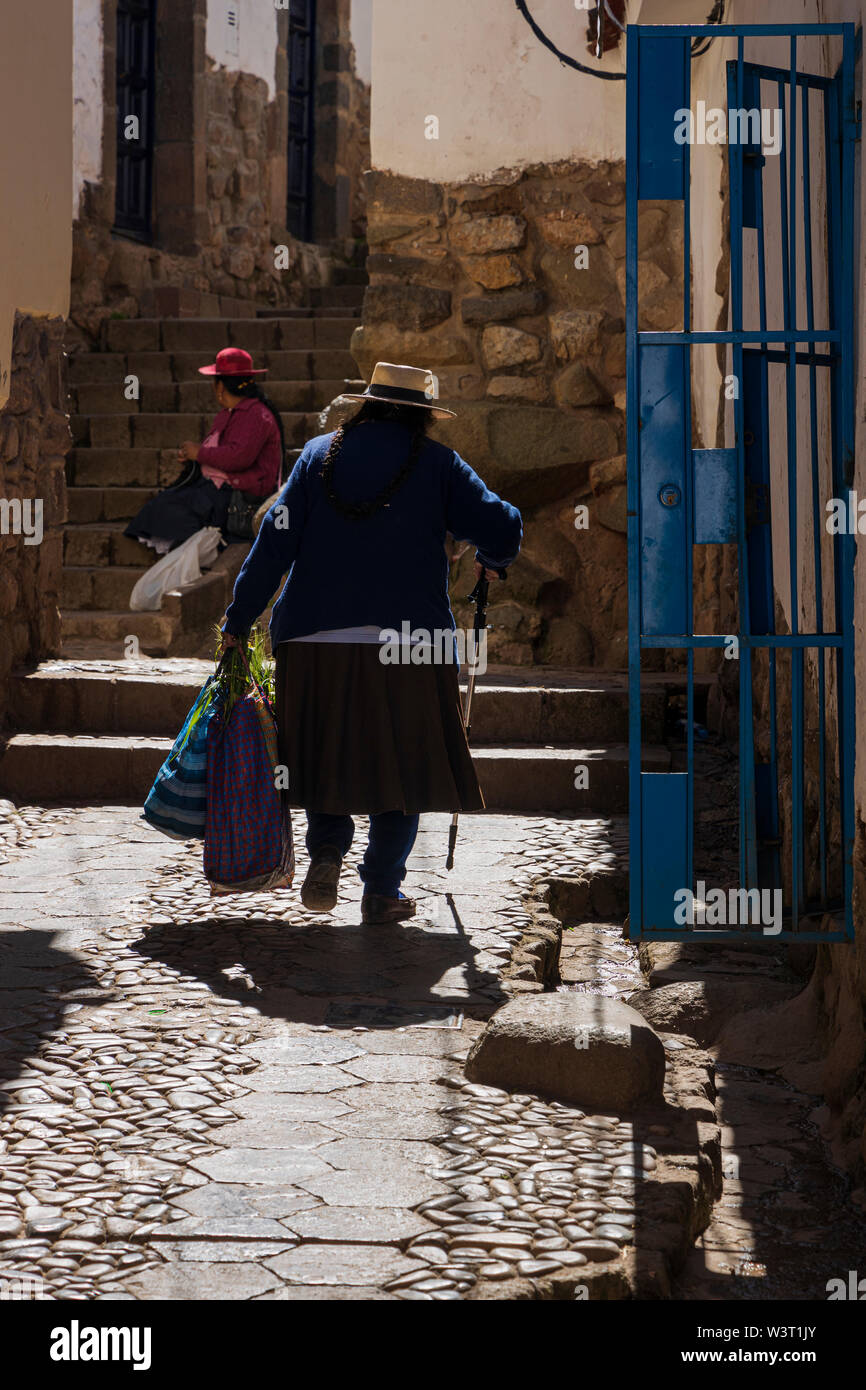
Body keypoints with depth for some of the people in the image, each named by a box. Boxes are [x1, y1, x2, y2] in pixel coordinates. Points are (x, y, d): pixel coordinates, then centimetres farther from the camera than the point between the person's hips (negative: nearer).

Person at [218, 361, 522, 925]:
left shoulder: (319, 454, 8)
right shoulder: (437, 463, 4)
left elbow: (274, 542, 2)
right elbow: (501, 526, -1)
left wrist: (239, 620, 6)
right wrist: (493, 561, 22)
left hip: (316, 639, 2)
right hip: (408, 640, -2)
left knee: (328, 754, 19)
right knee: (402, 762, 9)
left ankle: (327, 848, -2)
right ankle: (382, 890, 9)